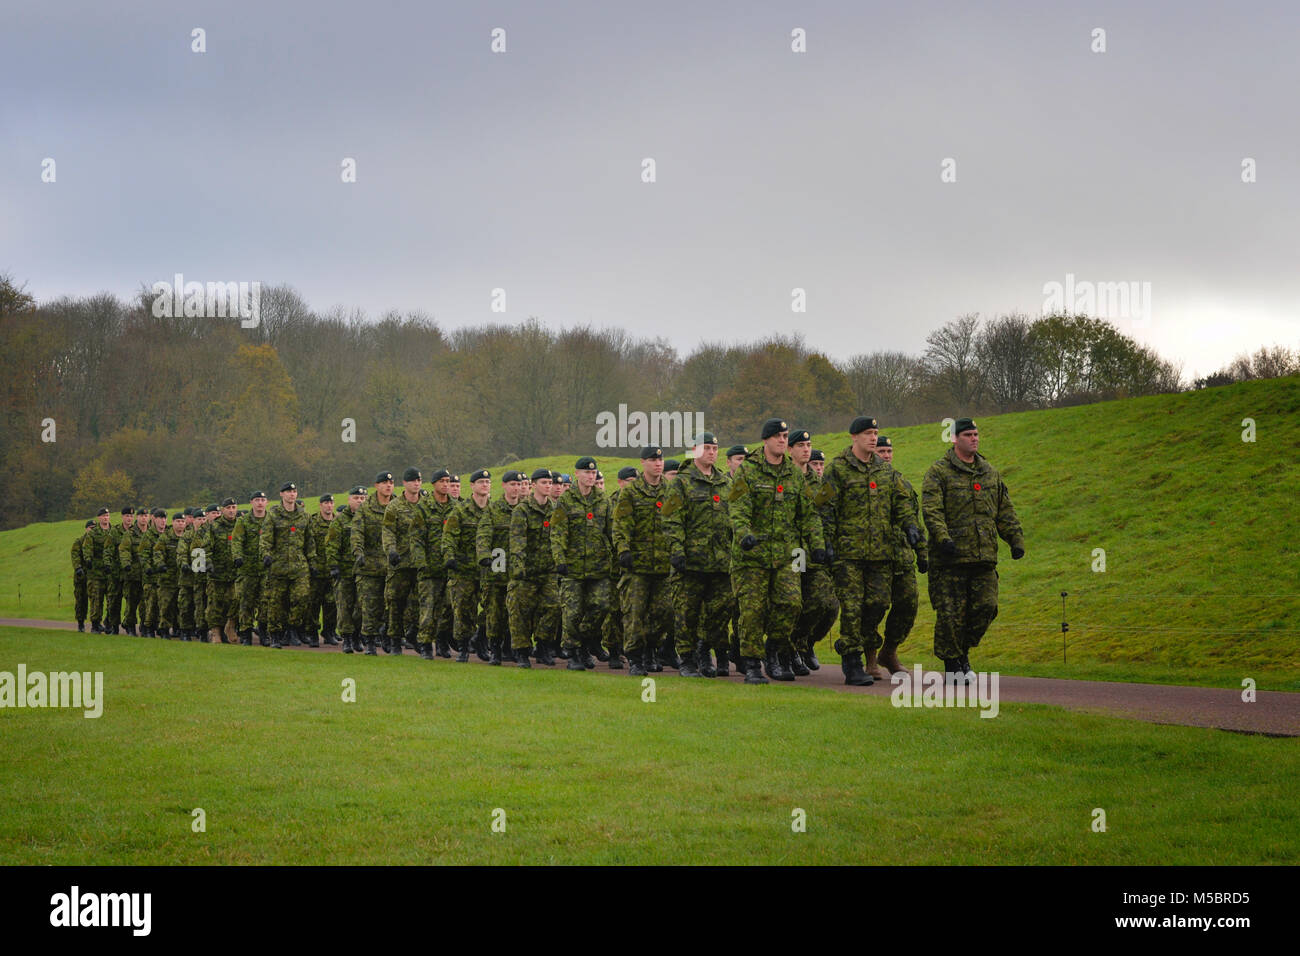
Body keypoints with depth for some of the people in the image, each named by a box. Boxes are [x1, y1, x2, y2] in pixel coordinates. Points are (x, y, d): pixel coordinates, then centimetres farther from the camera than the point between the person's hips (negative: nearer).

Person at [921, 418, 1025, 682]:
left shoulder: (989, 472, 17)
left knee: (985, 606, 0)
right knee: (951, 612, -4)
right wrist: (943, 538, -25)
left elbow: (1005, 510, 21)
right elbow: (931, 510, -12)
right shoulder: (939, 471, -1)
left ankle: (963, 651, 22)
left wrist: (1016, 540, 11)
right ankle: (952, 665, 8)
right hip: (951, 556, -5)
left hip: (984, 556, 5)